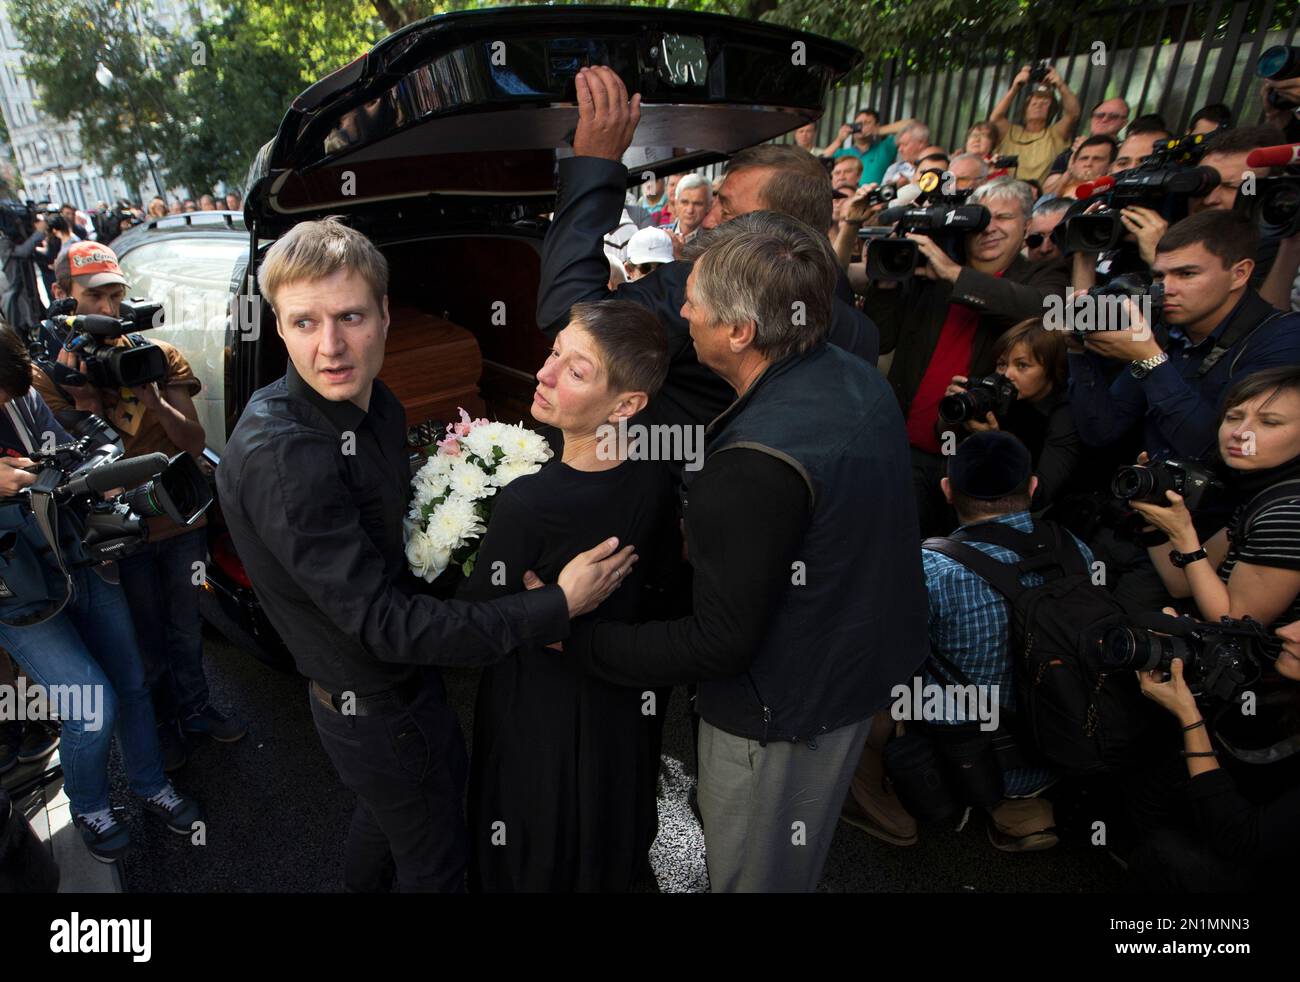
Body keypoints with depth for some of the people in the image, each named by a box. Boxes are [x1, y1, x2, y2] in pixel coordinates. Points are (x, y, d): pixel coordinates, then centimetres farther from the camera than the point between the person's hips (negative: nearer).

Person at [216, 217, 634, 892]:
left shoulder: (373, 401, -4)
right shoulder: (276, 455, -32)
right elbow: (382, 622, -32)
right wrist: (555, 607, -31)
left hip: (398, 678, 8)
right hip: (379, 706, -8)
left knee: (389, 809, 34)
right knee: (436, 862, 16)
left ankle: (360, 886, 62)